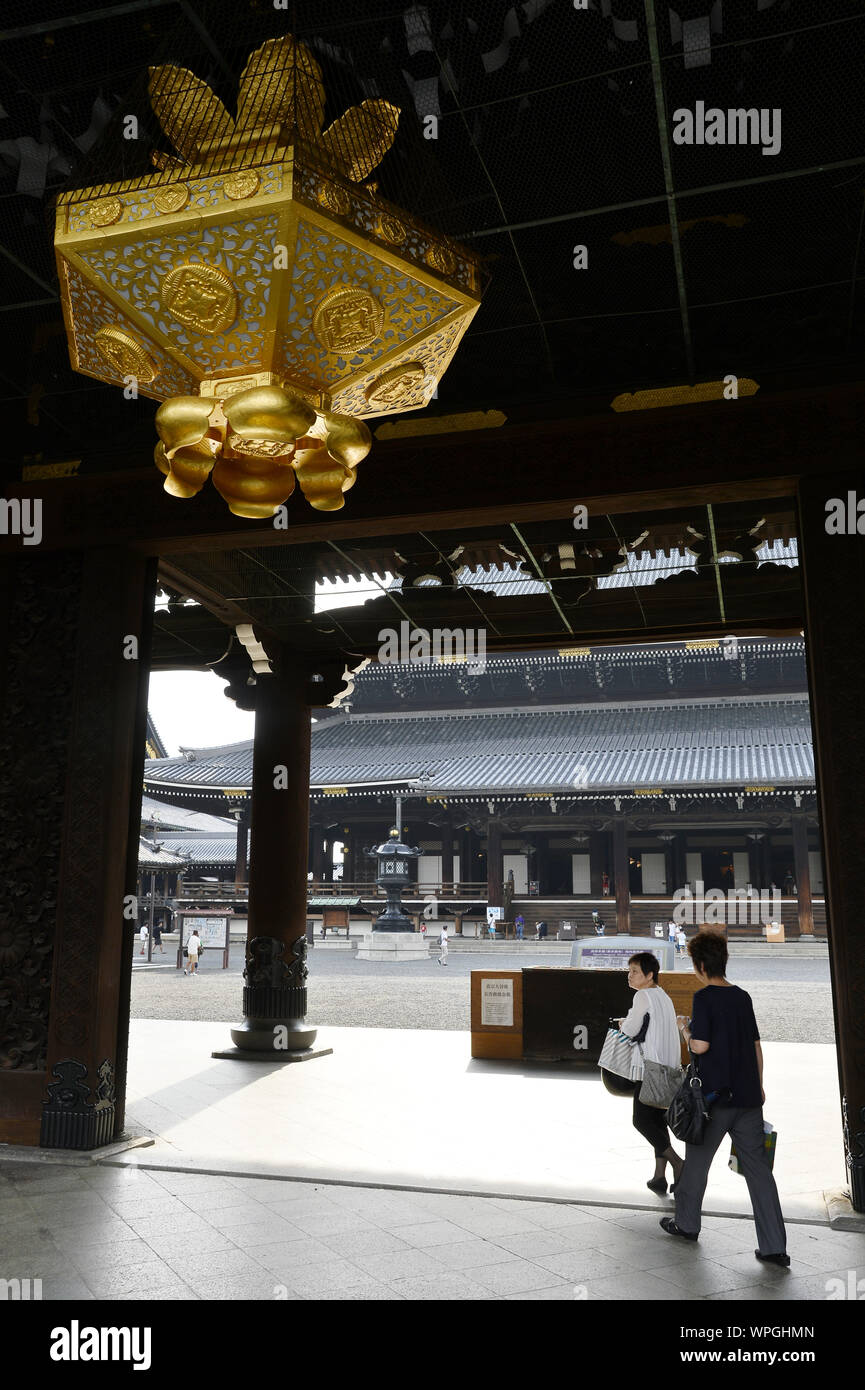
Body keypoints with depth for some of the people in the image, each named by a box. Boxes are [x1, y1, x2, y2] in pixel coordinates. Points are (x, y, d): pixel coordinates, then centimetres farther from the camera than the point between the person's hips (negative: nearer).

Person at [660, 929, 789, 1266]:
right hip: (748, 1096, 5)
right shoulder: (743, 997, 7)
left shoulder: (704, 997, -13)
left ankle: (686, 1223, 29)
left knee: (697, 1161, 13)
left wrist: (684, 1028, 0)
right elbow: (756, 1045, 13)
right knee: (758, 1168, 7)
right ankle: (774, 1247, 5)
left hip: (715, 1096, -5)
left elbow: (700, 1045, -19)